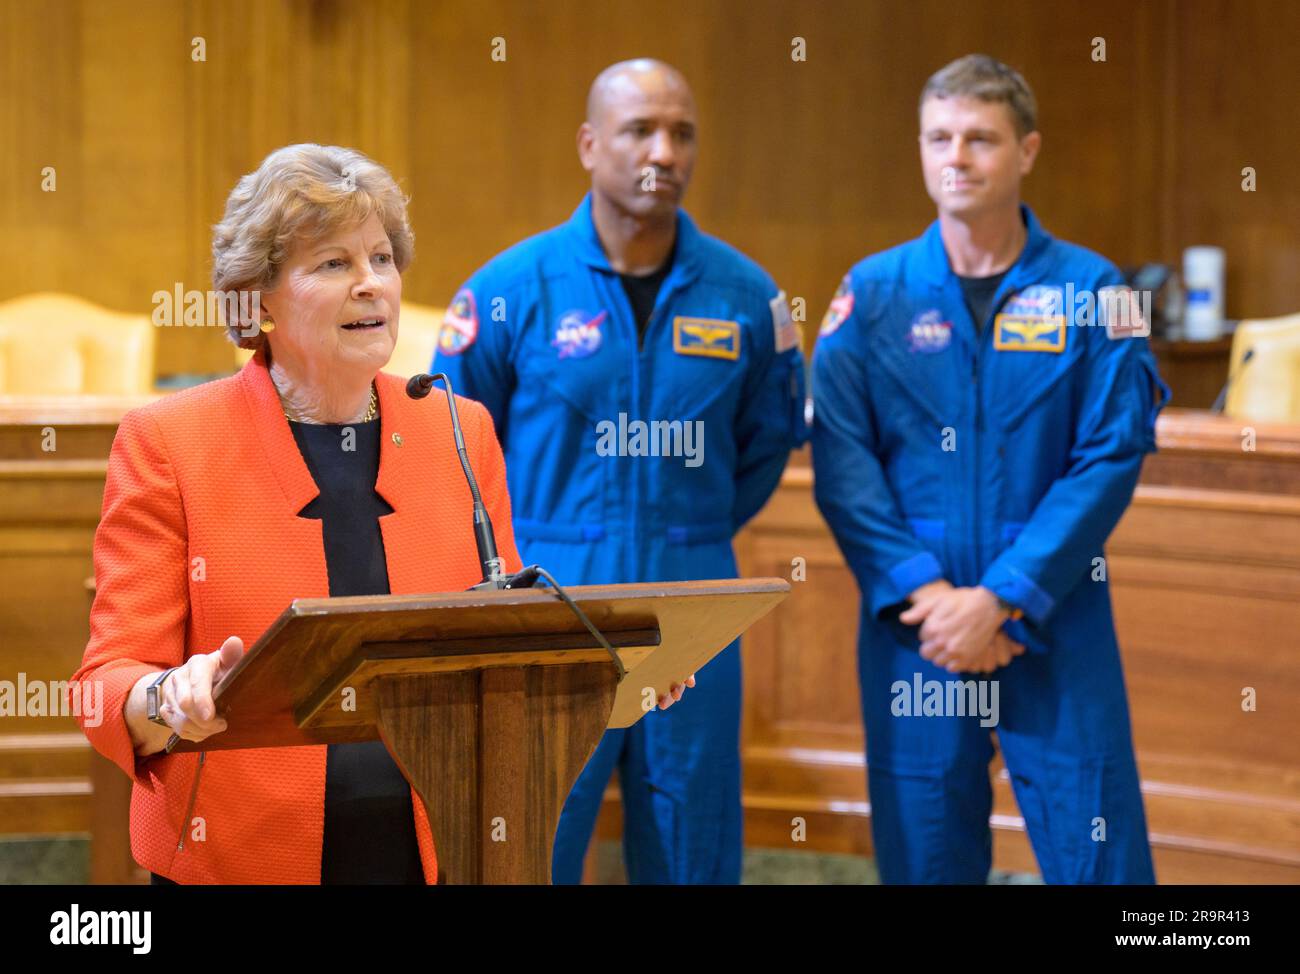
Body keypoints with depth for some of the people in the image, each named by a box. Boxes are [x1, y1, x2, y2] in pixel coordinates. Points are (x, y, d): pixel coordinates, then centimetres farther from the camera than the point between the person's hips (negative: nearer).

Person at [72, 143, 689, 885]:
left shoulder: (463, 434, 7)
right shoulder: (168, 442, -4)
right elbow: (108, 685, -7)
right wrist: (173, 700, -29)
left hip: (436, 852, 3)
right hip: (245, 859, -3)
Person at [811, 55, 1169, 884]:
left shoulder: (1090, 291, 0)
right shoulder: (872, 295, 4)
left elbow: (1112, 458, -6)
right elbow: (841, 459, -2)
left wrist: (1001, 599, -14)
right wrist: (922, 592, -13)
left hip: (1057, 627, -1)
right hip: (915, 630, 1)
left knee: (1098, 855, -2)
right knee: (922, 855, 8)